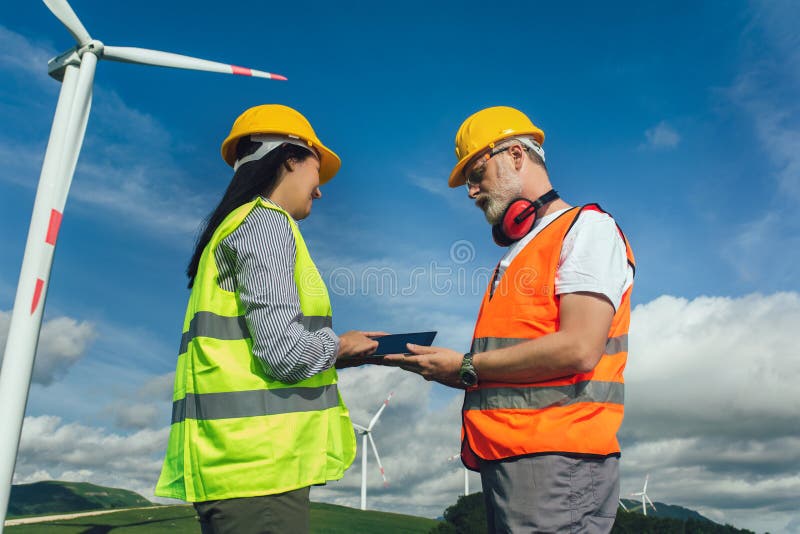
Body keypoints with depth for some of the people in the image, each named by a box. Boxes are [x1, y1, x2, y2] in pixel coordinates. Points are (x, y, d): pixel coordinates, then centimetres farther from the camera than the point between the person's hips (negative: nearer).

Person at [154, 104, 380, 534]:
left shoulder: (235, 227, 20)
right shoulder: (266, 223, -8)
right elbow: (285, 352, -19)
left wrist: (342, 350, 13)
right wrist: (339, 347, 1)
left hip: (233, 456, 10)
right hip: (257, 458, -10)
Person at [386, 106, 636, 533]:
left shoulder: (586, 228, -3)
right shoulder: (517, 255, 21)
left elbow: (579, 349, -19)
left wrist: (465, 365, -11)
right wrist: (422, 361, 7)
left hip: (555, 456, -8)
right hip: (502, 461, 8)